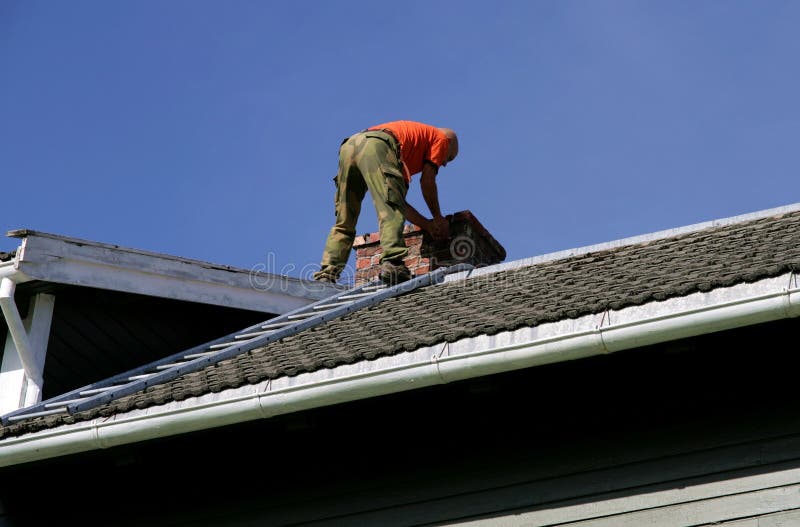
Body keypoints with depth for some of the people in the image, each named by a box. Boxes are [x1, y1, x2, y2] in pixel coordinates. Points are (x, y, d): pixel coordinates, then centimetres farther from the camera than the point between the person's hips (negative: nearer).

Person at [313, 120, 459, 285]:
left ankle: (327, 274, -2)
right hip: (376, 146, -8)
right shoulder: (441, 137, 25)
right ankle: (392, 262, -36)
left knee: (344, 222, 9)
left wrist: (428, 225, 34)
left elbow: (398, 201, 35)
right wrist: (438, 218, 23)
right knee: (391, 211, -17)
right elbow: (427, 181, 13)